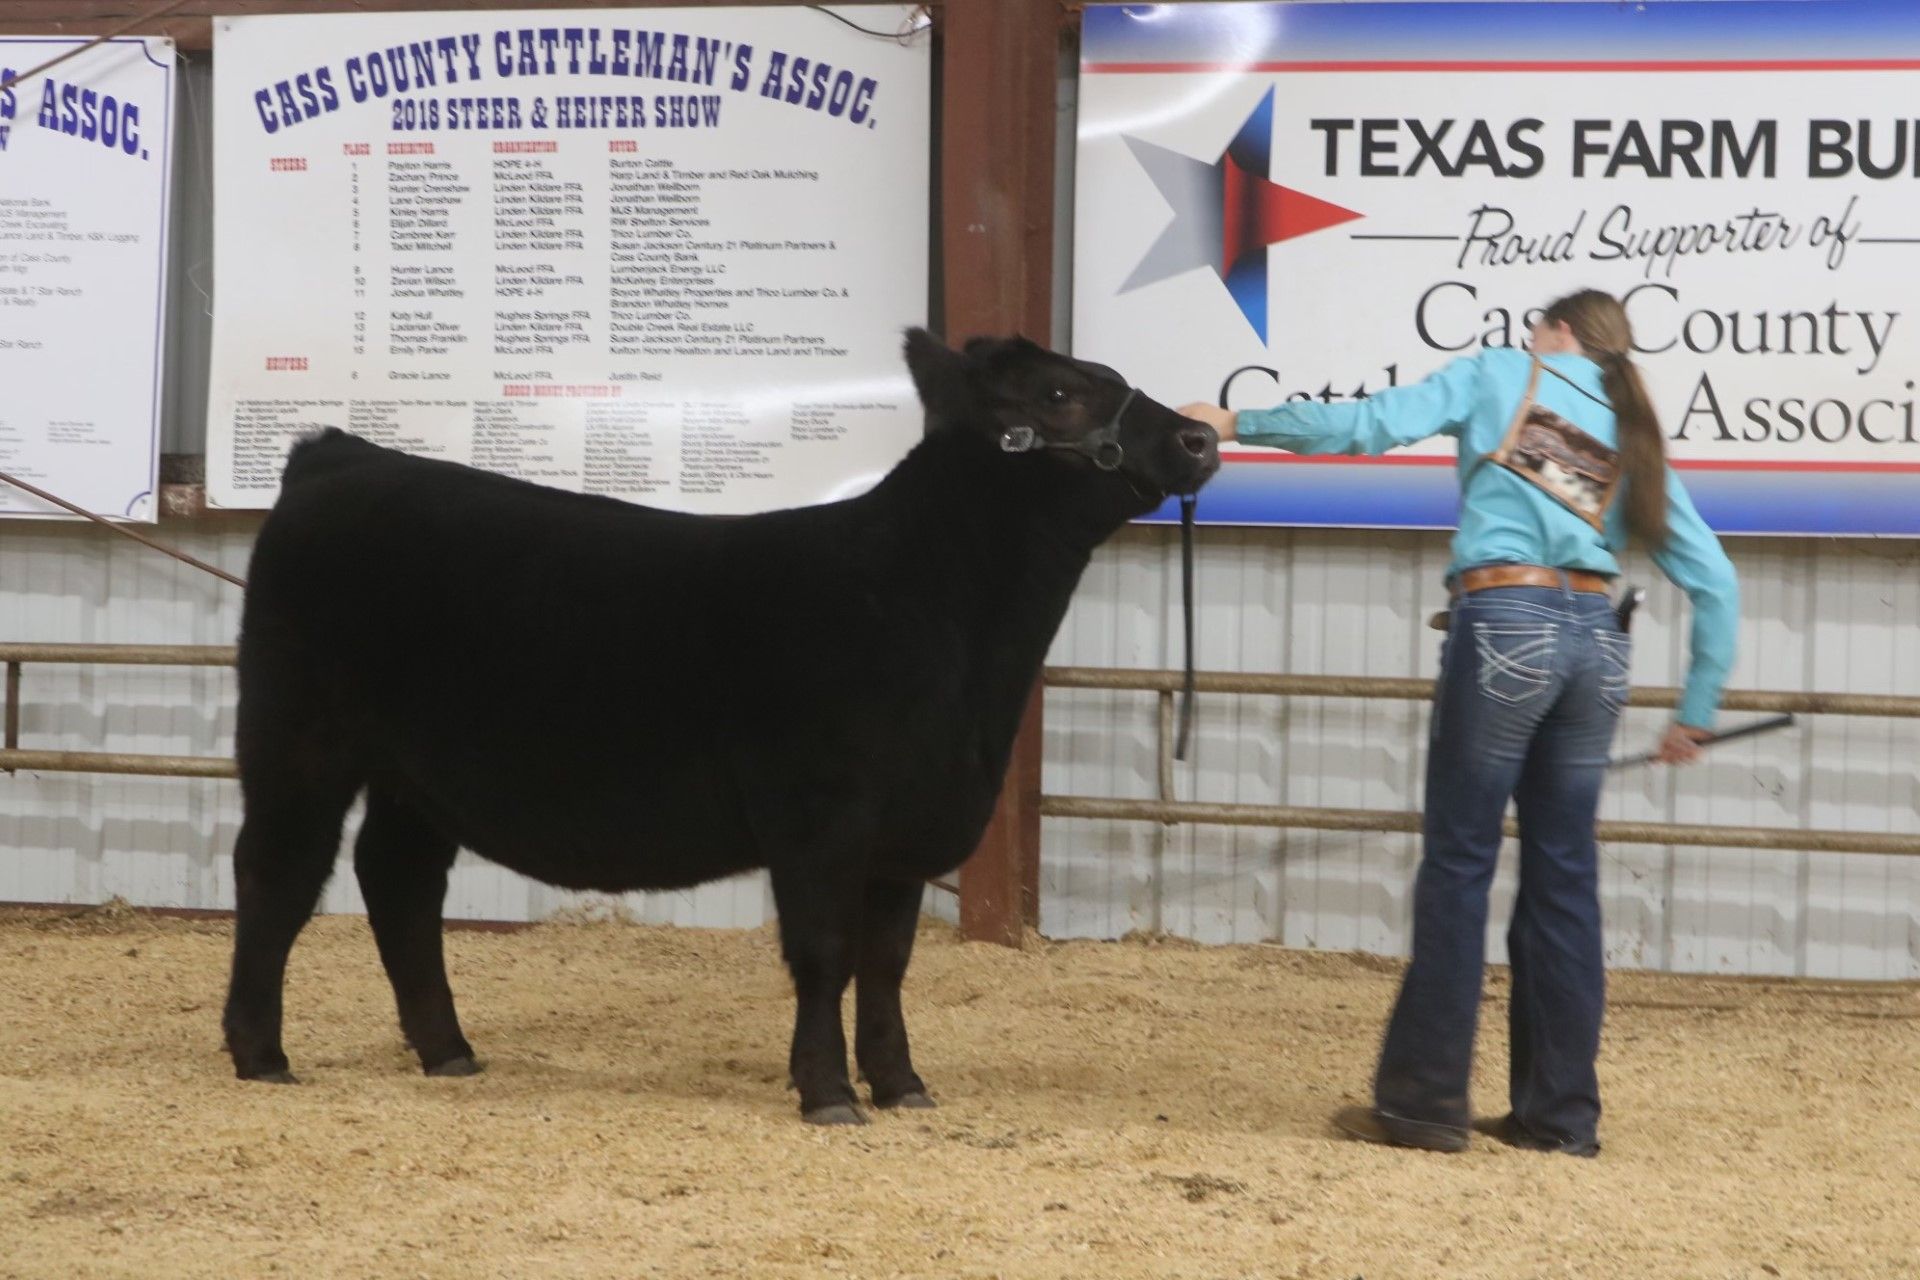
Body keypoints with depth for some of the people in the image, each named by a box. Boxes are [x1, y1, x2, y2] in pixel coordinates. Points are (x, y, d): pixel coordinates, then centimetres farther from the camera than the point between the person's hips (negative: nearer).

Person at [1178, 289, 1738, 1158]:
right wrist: (1695, 715, 20)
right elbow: (1716, 582, 15)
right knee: (1563, 875, 9)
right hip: (1596, 642, 5)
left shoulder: (1502, 375, 9)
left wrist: (1238, 423, 7)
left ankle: (1423, 1102, 2)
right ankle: (1561, 1112, 12)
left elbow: (1370, 425, -2)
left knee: (1457, 866, 0)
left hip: (1503, 626, -4)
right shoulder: (1634, 439, 20)